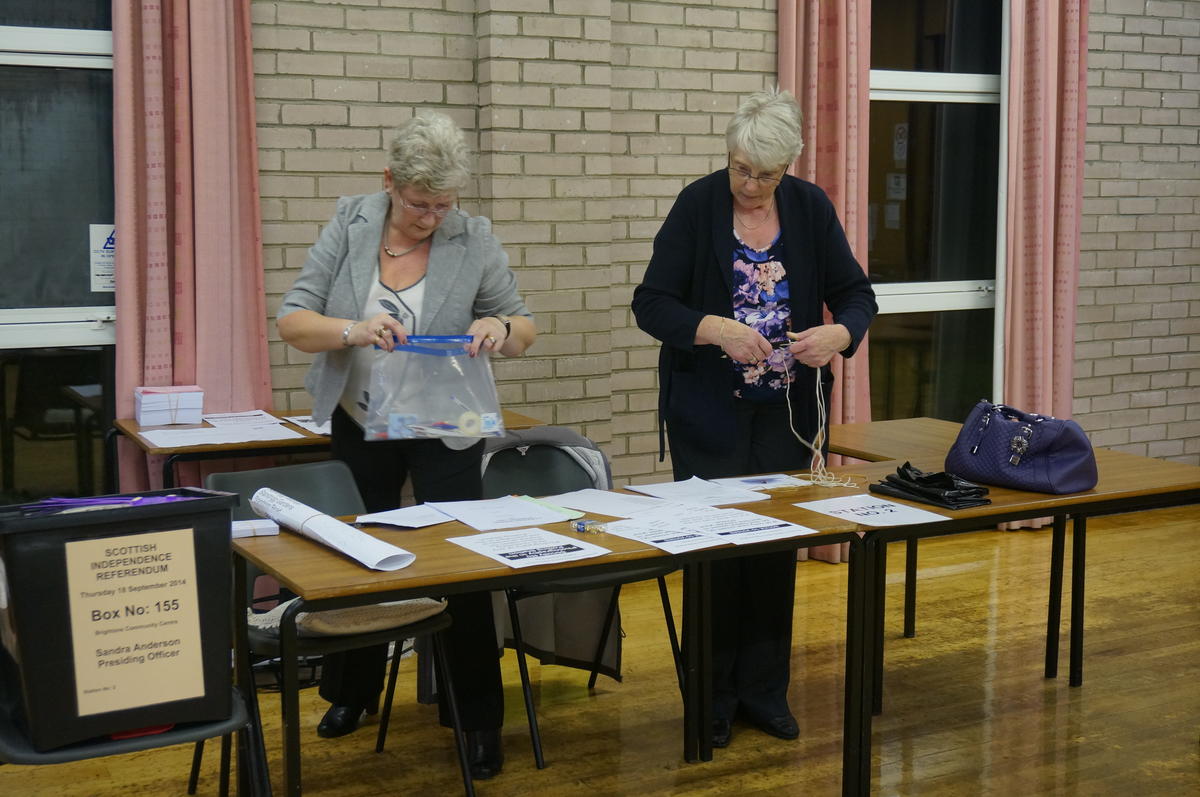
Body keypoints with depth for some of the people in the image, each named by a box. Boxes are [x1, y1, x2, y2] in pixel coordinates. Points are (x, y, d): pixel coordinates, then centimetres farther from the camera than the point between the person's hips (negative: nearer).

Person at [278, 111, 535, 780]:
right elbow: (293, 321, -11)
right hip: (360, 426, 2)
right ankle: (353, 693, 37)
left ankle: (480, 719, 11)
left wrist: (500, 328, -27)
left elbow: (524, 331, -3)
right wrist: (353, 331, -31)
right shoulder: (350, 225, -8)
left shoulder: (476, 240, -11)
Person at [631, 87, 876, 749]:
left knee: (778, 545, 7)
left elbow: (857, 295, 3)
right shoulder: (698, 205, -7)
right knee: (714, 546, 2)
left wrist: (838, 334, -19)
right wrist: (715, 329, -28)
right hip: (709, 414, -3)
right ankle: (712, 697, 15)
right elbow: (651, 304, -10)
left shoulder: (811, 209, 1)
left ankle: (764, 690, 21)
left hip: (786, 412, 3)